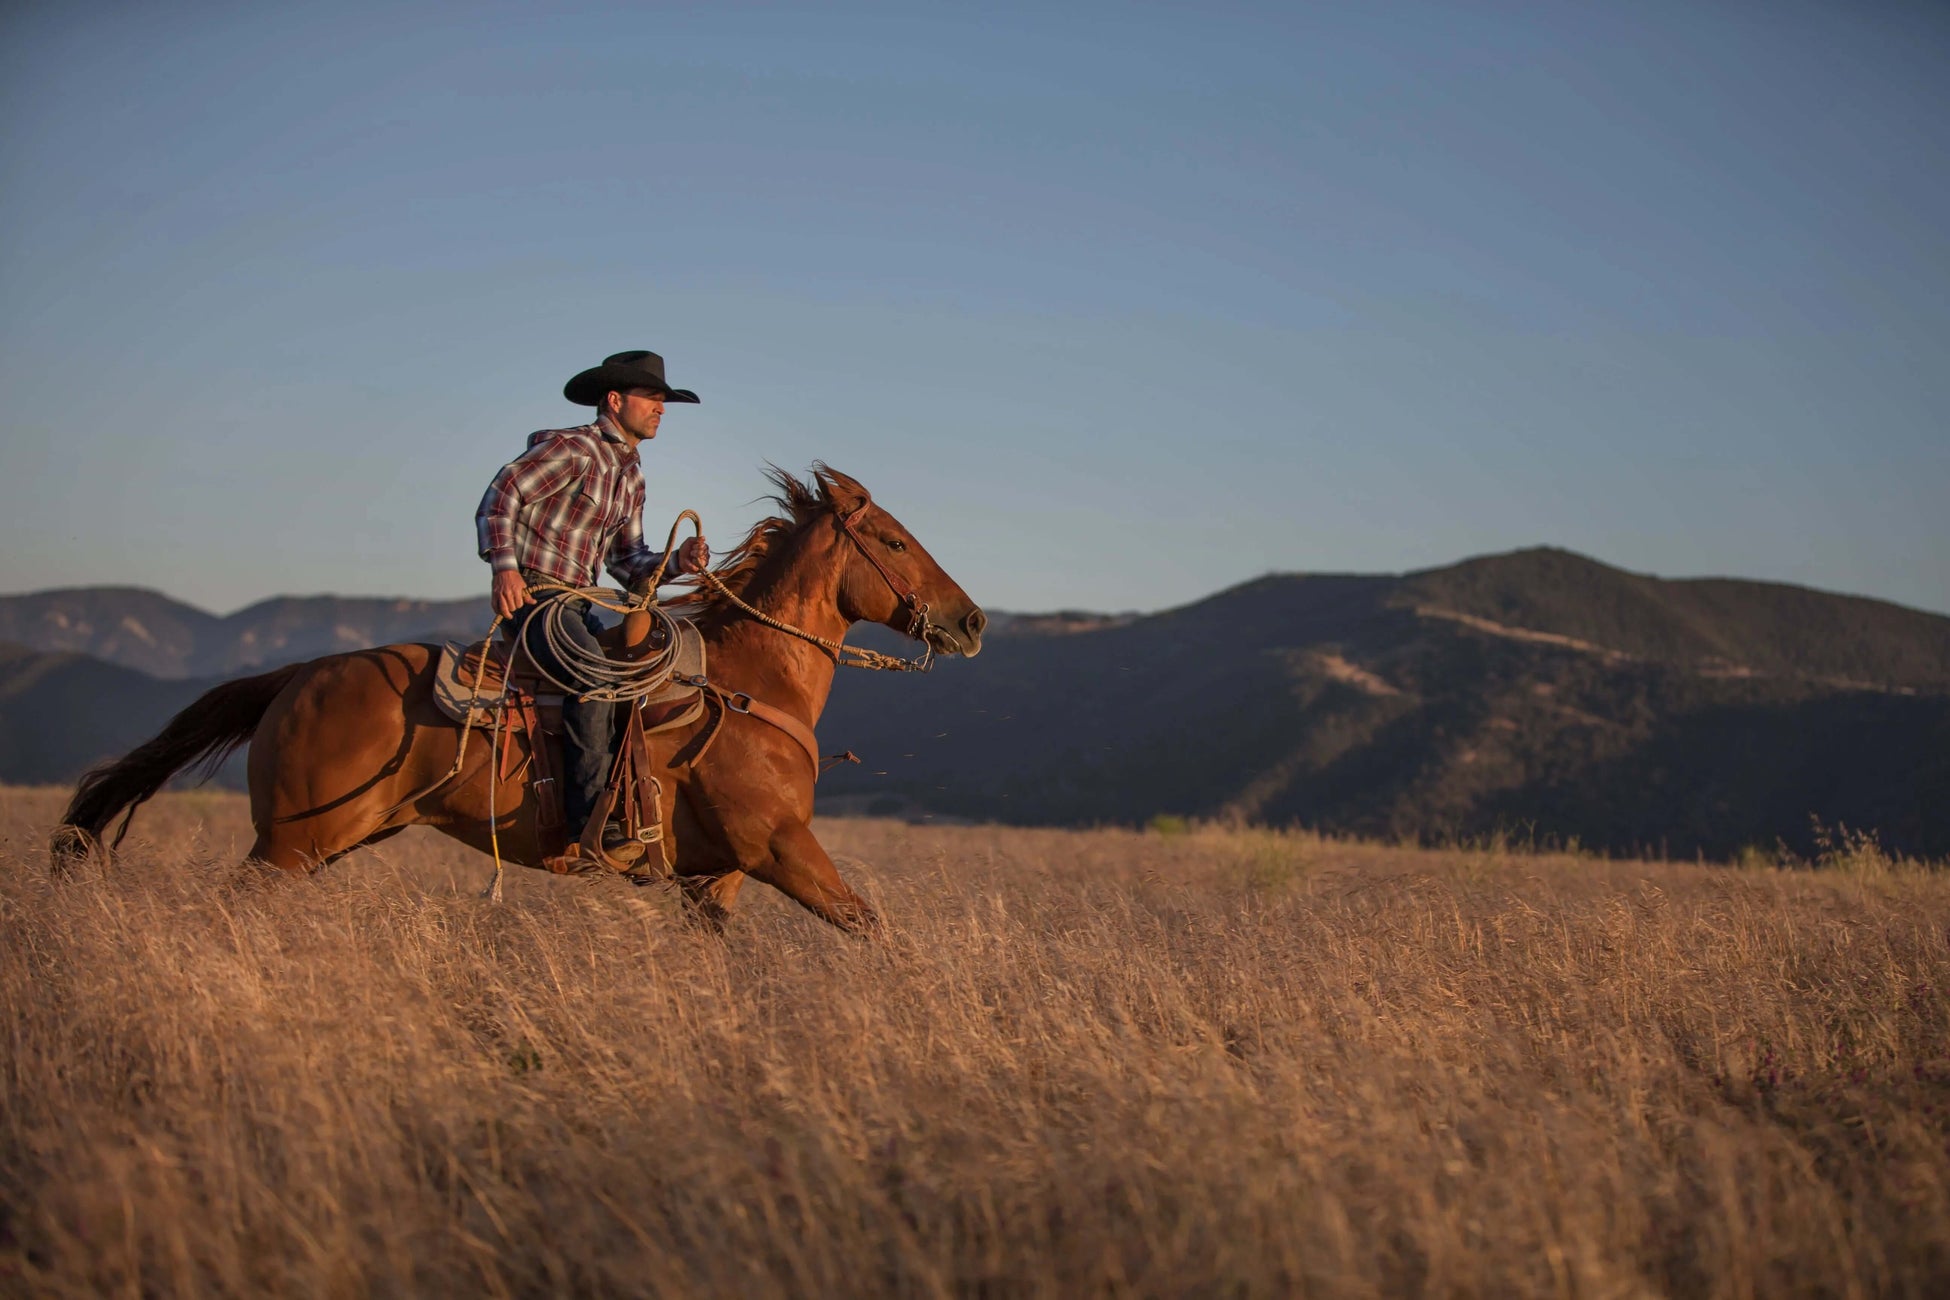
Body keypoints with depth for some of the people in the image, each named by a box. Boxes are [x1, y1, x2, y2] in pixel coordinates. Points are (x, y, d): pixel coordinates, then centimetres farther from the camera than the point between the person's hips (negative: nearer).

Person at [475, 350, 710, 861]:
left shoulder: (631, 477, 19)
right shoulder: (573, 449, -8)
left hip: (576, 606, 10)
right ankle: (590, 817, -33)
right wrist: (505, 565, -27)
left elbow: (627, 561, 18)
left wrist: (676, 562, -1)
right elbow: (500, 495, -14)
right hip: (530, 595, -10)